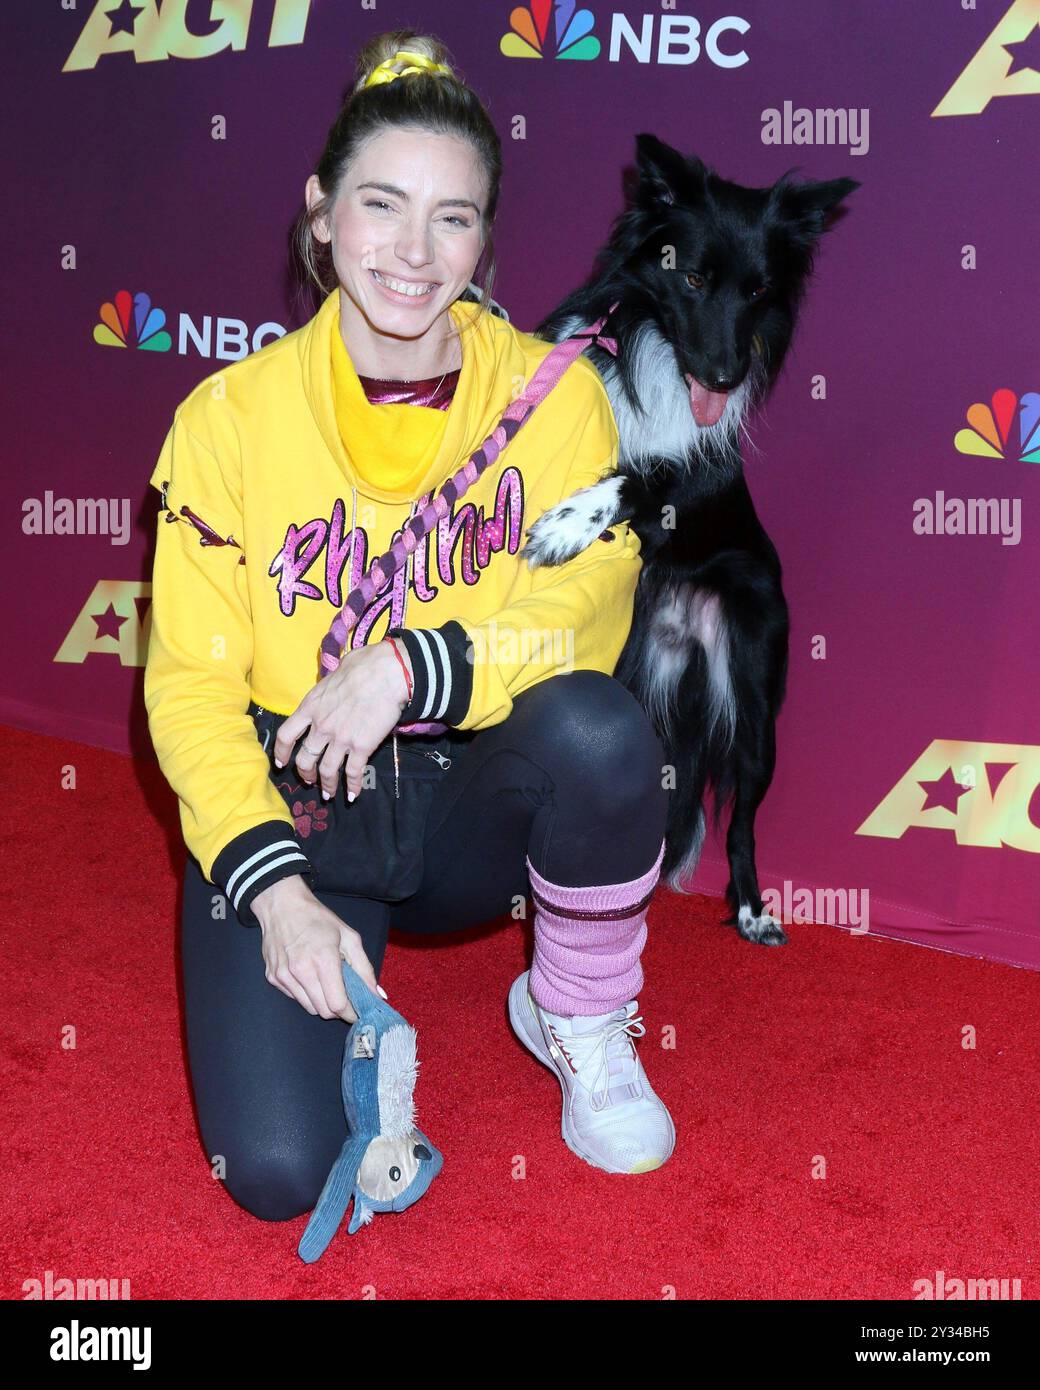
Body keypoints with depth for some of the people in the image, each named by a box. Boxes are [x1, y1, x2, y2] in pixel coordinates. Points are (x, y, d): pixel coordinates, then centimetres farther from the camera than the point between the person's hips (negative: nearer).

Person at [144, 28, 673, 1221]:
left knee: (597, 727, -34)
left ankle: (579, 1021, -4)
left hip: (477, 804, 1)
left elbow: (590, 605, -16)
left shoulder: (550, 392, -5)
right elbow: (189, 685, -7)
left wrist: (409, 669, -30)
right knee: (280, 1170, -18)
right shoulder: (231, 414, -7)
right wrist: (274, 890, -18)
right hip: (292, 811, -1)